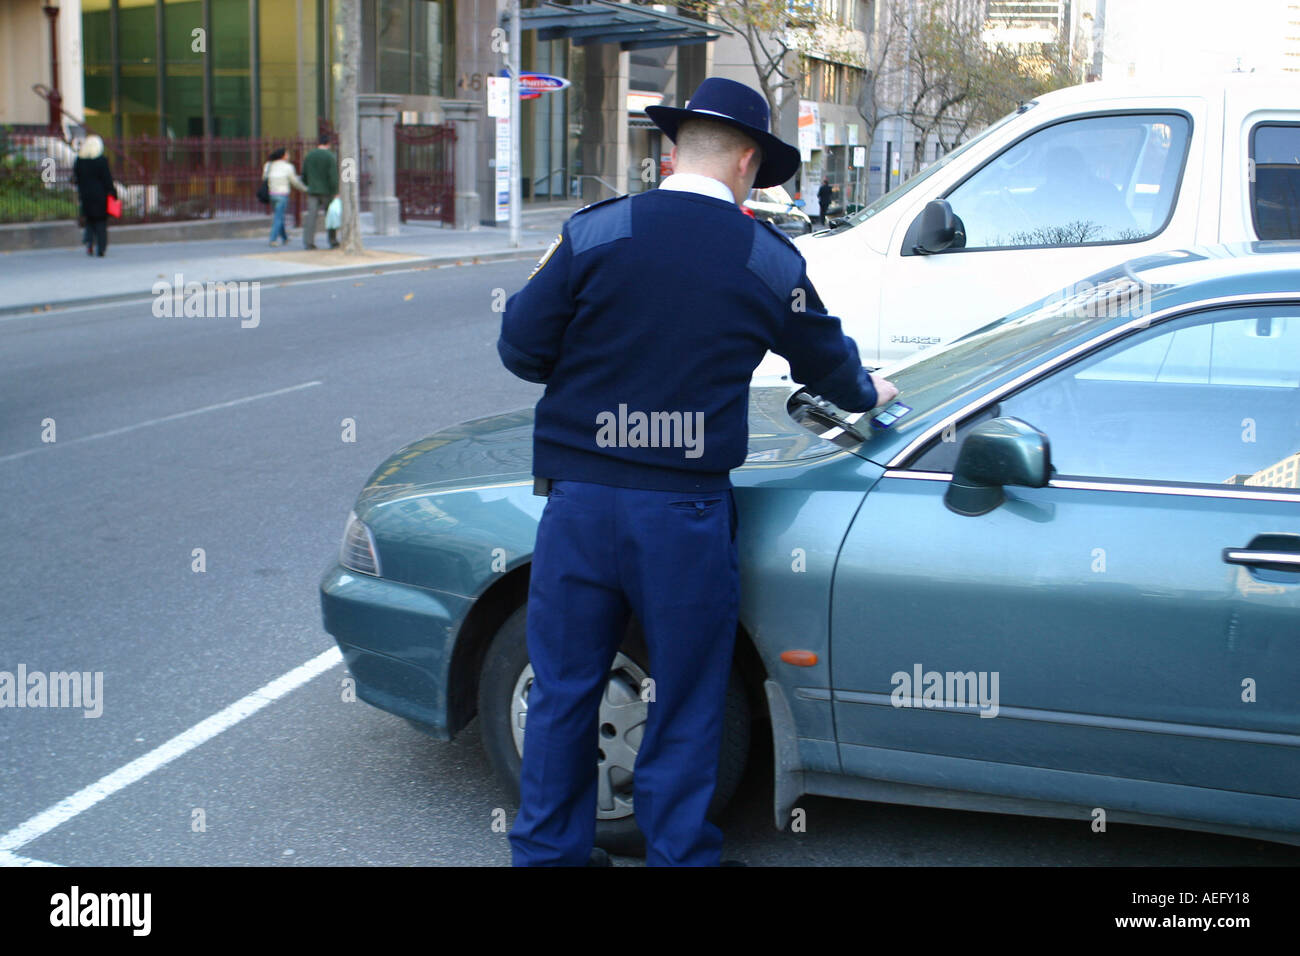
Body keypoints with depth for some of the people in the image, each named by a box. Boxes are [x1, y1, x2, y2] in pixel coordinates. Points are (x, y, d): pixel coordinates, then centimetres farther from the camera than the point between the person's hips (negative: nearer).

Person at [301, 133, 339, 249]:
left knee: (311, 217, -1)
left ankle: (308, 242, -11)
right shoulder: (330, 157, -8)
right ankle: (333, 242, 17)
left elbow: (304, 175, 13)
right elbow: (333, 176, -15)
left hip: (312, 192, 3)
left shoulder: (309, 155, 6)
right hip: (327, 192, -3)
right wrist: (336, 193, -13)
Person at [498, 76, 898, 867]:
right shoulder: (770, 259, 0)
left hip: (580, 500, 1)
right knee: (686, 705, 13)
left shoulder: (597, 231, -5)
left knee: (563, 689, 14)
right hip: (686, 513, 0)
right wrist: (869, 393, 38)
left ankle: (549, 849, 26)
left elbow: (521, 348, -4)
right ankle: (680, 853, 25)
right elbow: (826, 362, 16)